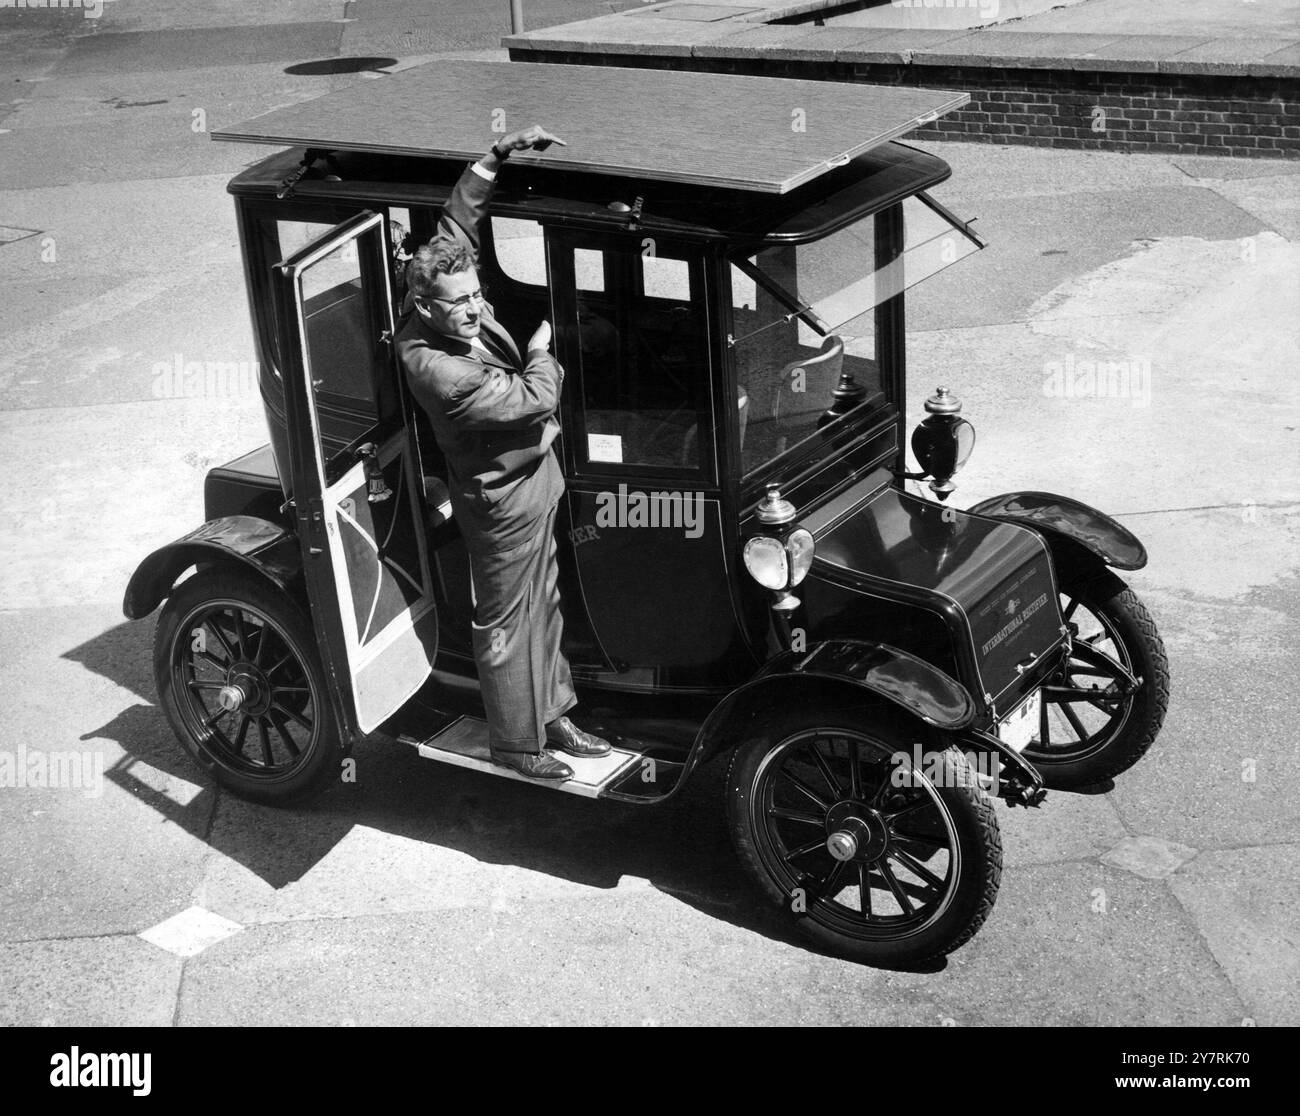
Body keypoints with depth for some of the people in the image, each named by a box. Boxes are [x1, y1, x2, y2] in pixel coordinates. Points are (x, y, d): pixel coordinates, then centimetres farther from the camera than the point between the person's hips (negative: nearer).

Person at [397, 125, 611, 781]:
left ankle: (552, 714, 38)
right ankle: (516, 745, 26)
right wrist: (541, 355, -8)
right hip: (502, 501, -9)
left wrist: (498, 155, -5)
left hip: (533, 481, 9)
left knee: (542, 608, 21)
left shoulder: (457, 304, -9)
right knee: (505, 625, 9)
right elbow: (533, 399, -27)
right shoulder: (433, 366, -32)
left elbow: (456, 222, 3)